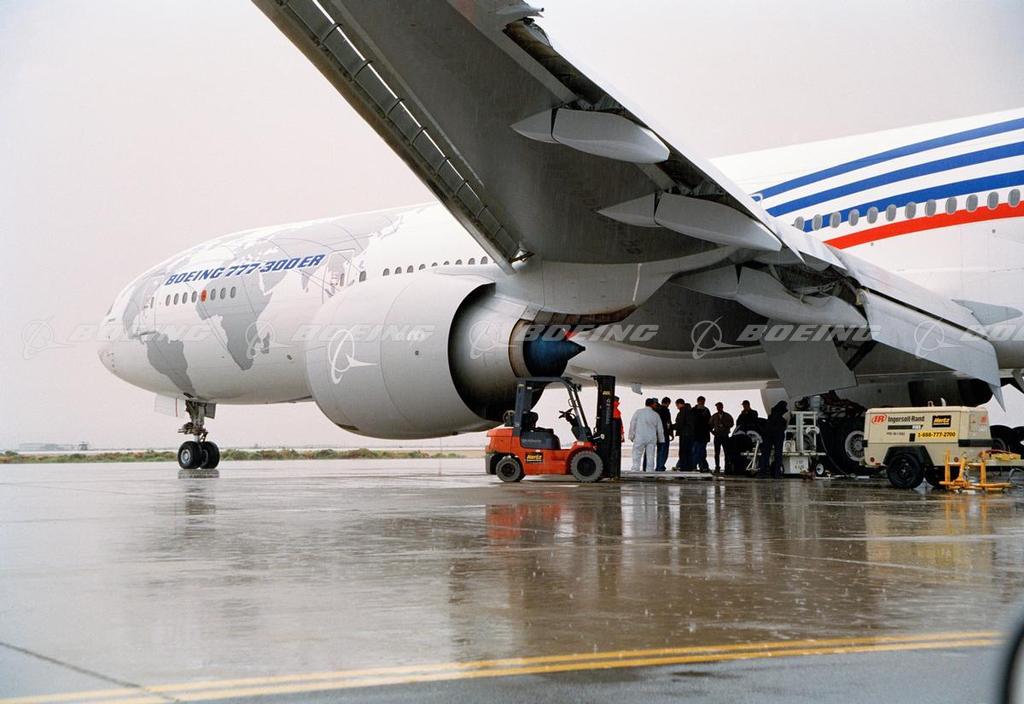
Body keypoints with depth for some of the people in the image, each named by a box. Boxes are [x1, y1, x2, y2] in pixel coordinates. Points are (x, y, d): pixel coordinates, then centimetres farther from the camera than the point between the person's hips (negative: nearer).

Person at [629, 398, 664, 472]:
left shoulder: (638, 412, 0)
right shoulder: (656, 415, 6)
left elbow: (632, 425, -1)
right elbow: (660, 429, 10)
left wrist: (631, 436, 5)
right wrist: (661, 440, 18)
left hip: (639, 438, -2)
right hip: (652, 438, 2)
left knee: (637, 456, 0)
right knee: (650, 456, 7)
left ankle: (635, 471, -7)